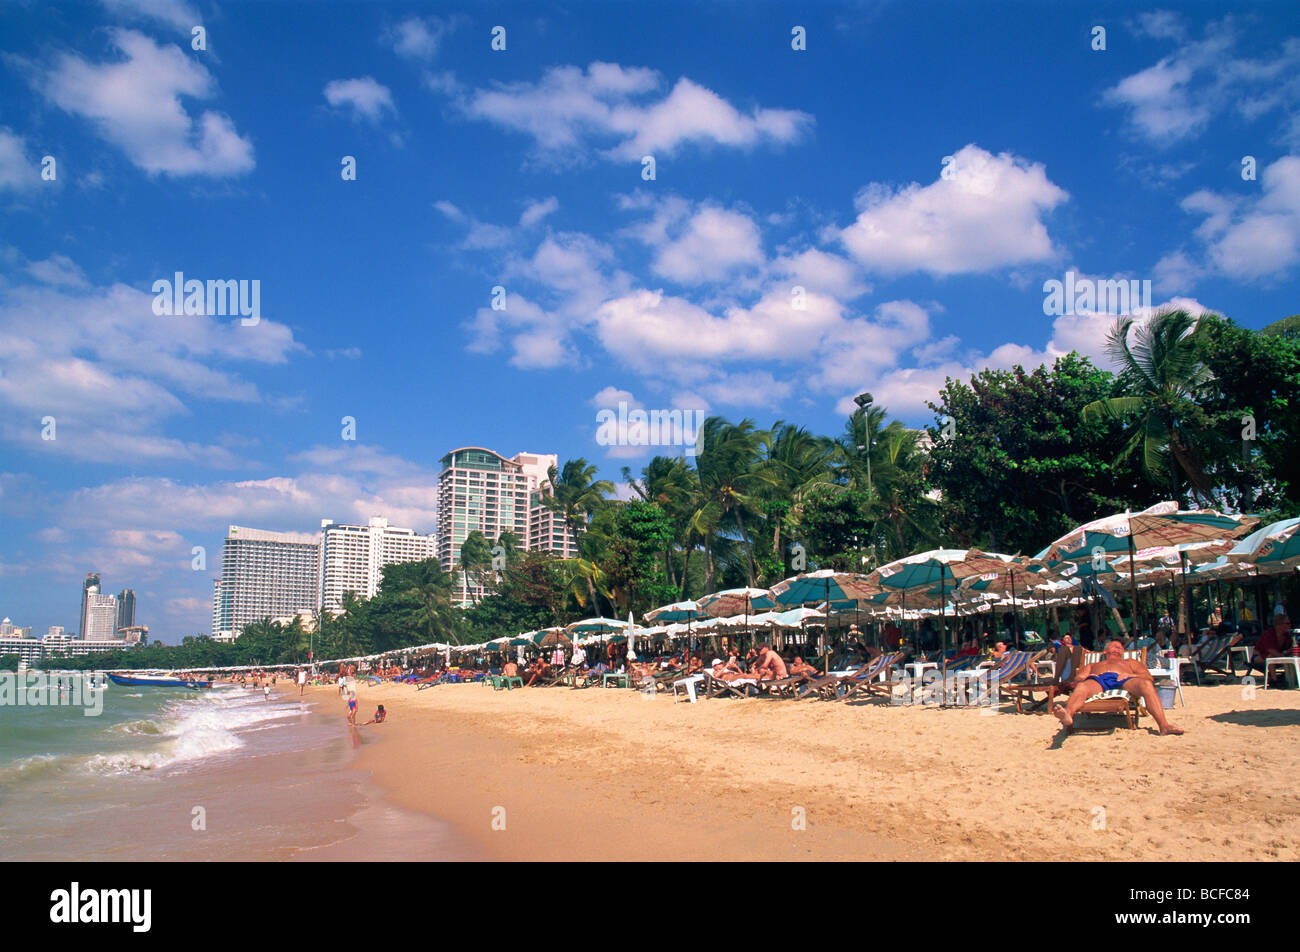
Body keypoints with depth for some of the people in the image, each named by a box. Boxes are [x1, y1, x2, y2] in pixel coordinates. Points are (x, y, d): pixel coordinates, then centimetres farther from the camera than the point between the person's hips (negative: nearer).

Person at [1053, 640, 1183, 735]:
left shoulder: (1129, 662, 43)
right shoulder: (1092, 665, 43)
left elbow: (1148, 677, 25)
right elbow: (1077, 681, 26)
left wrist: (1131, 675, 3)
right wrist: (1083, 679, 0)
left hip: (1123, 682, 1)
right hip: (1098, 681, -1)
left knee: (1146, 685, -34)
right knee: (1081, 688, -39)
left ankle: (1164, 725, -51)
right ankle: (1068, 715, -70)